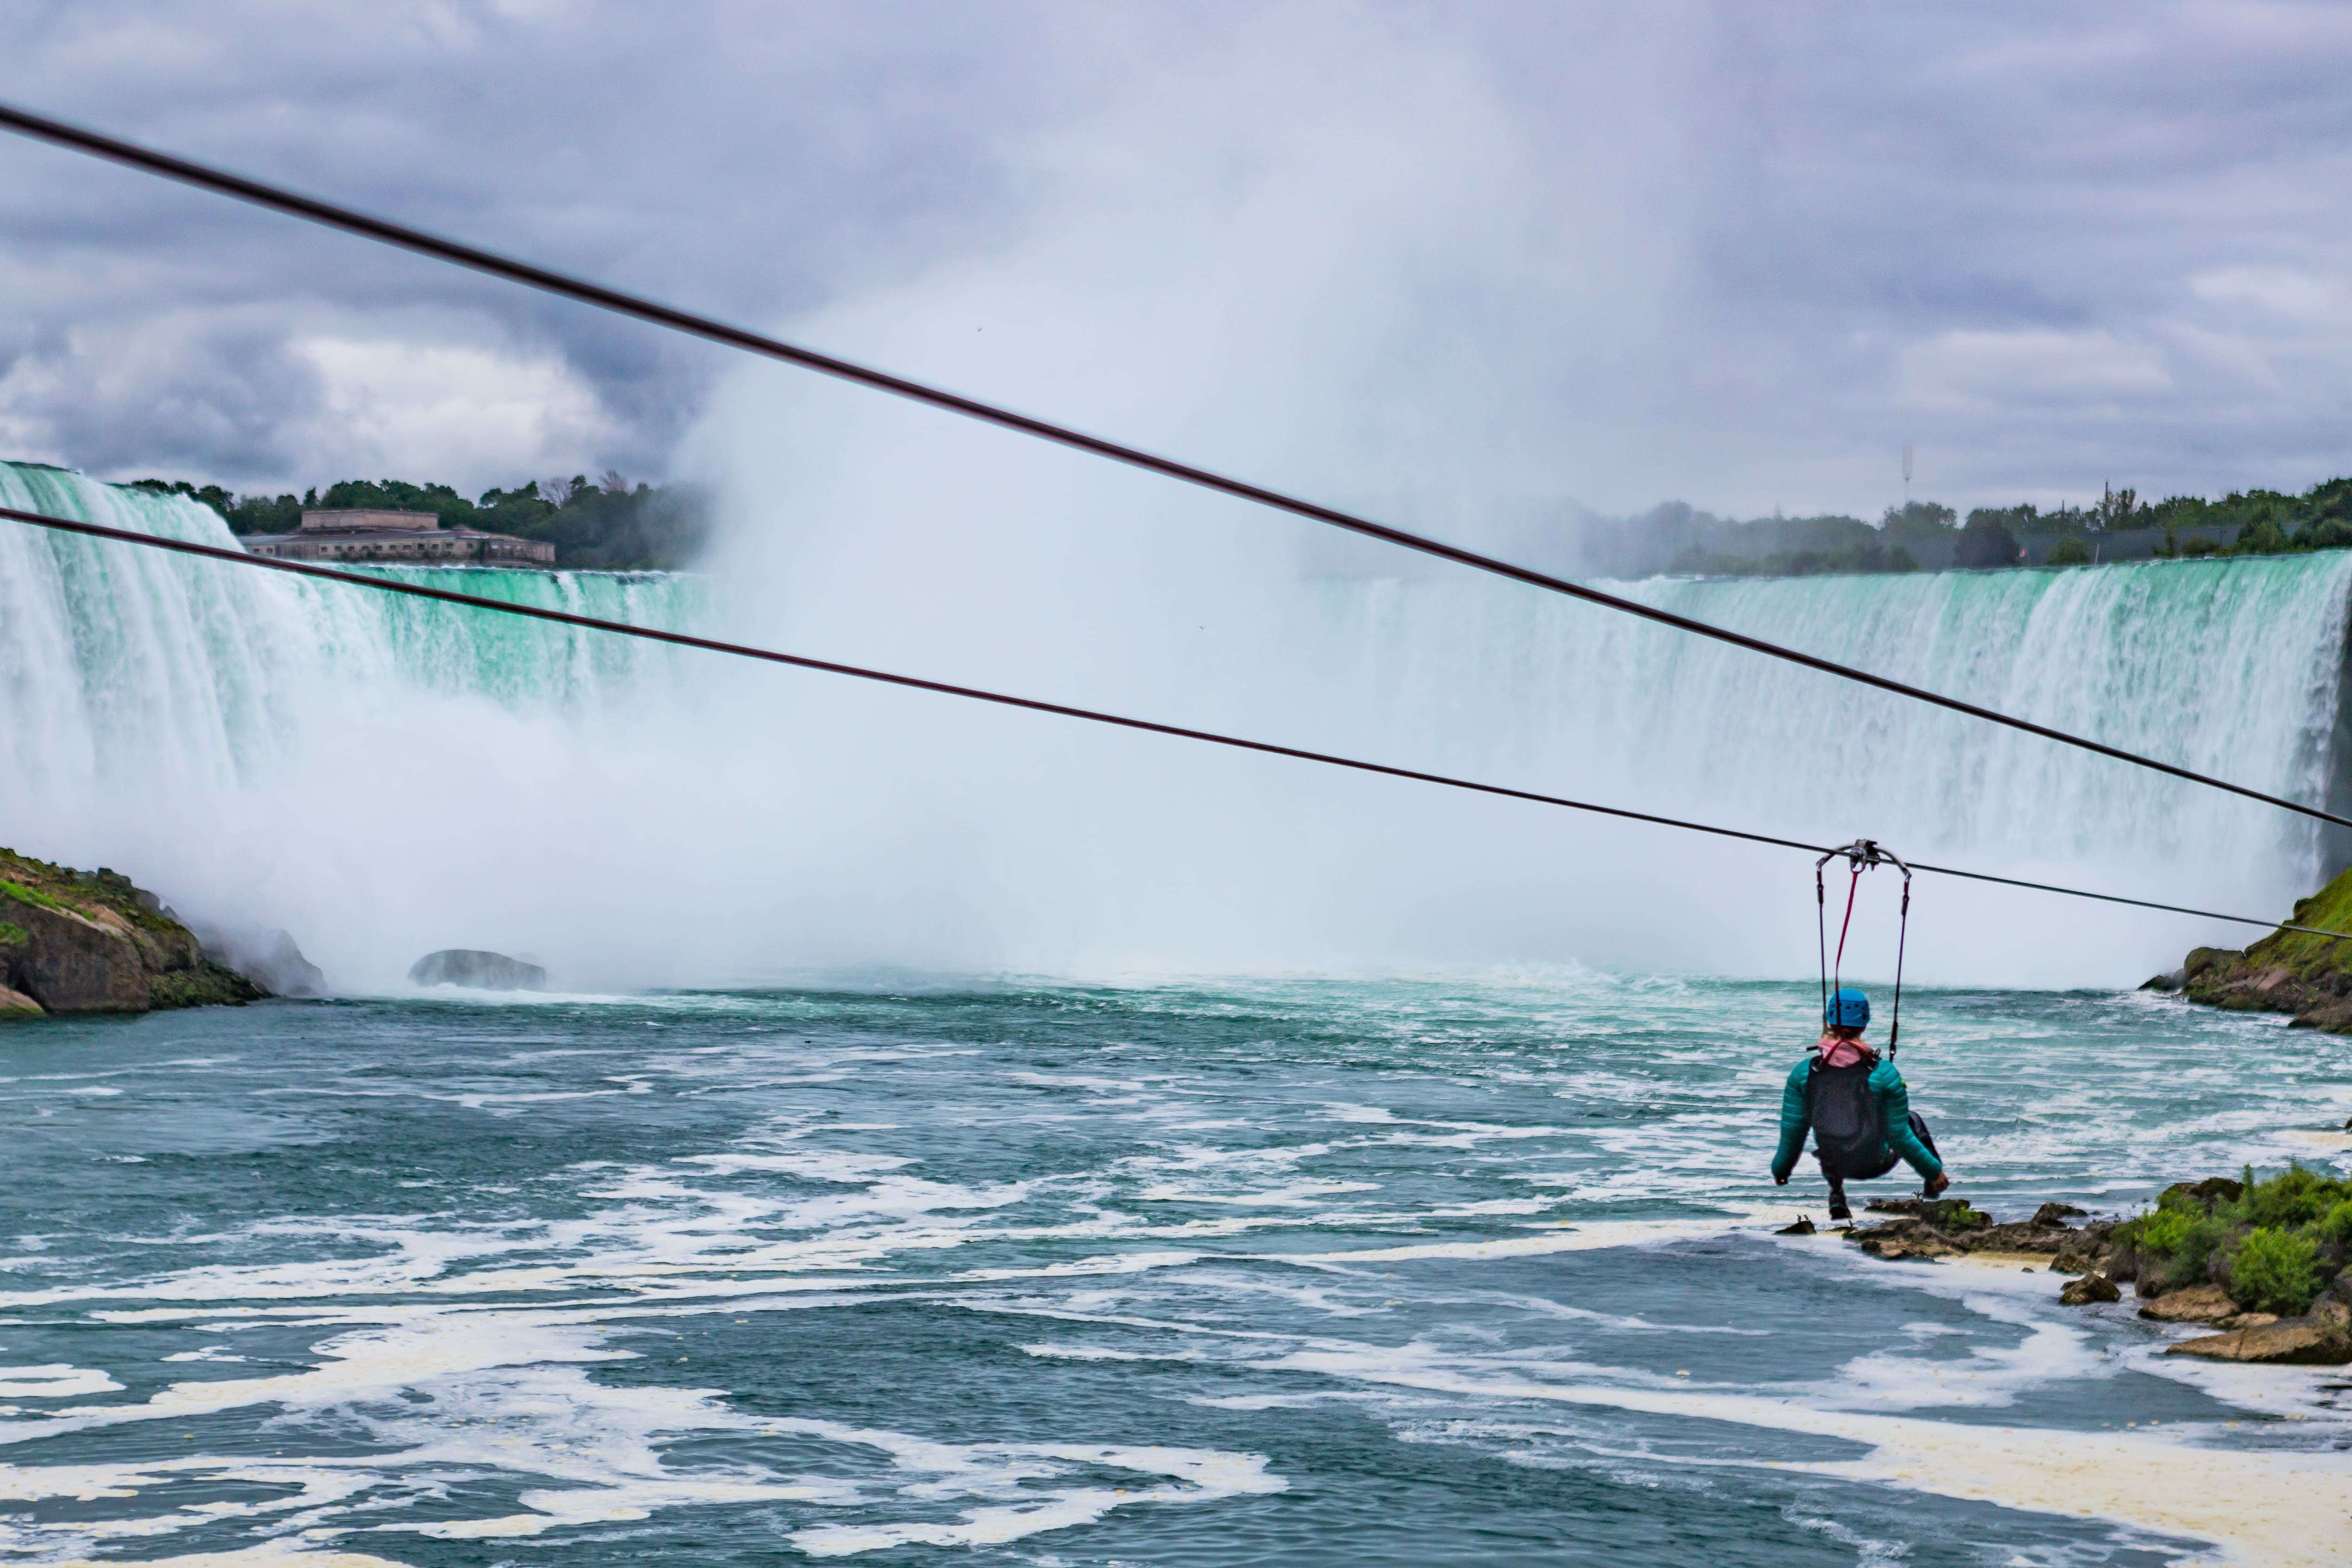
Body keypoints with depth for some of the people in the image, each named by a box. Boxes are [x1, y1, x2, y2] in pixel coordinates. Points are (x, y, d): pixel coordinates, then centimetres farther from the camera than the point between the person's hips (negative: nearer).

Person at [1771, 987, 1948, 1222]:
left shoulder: (1803, 1073, -14)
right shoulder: (1884, 1074, -21)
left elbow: (1792, 1132, -8)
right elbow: (1900, 1137, -15)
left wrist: (1780, 1170, 11)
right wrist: (1934, 1171, 0)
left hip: (1832, 1165, 2)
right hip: (1874, 1165, -2)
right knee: (1912, 1119, 30)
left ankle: (1836, 1193, 27)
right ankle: (1934, 1186, 45)